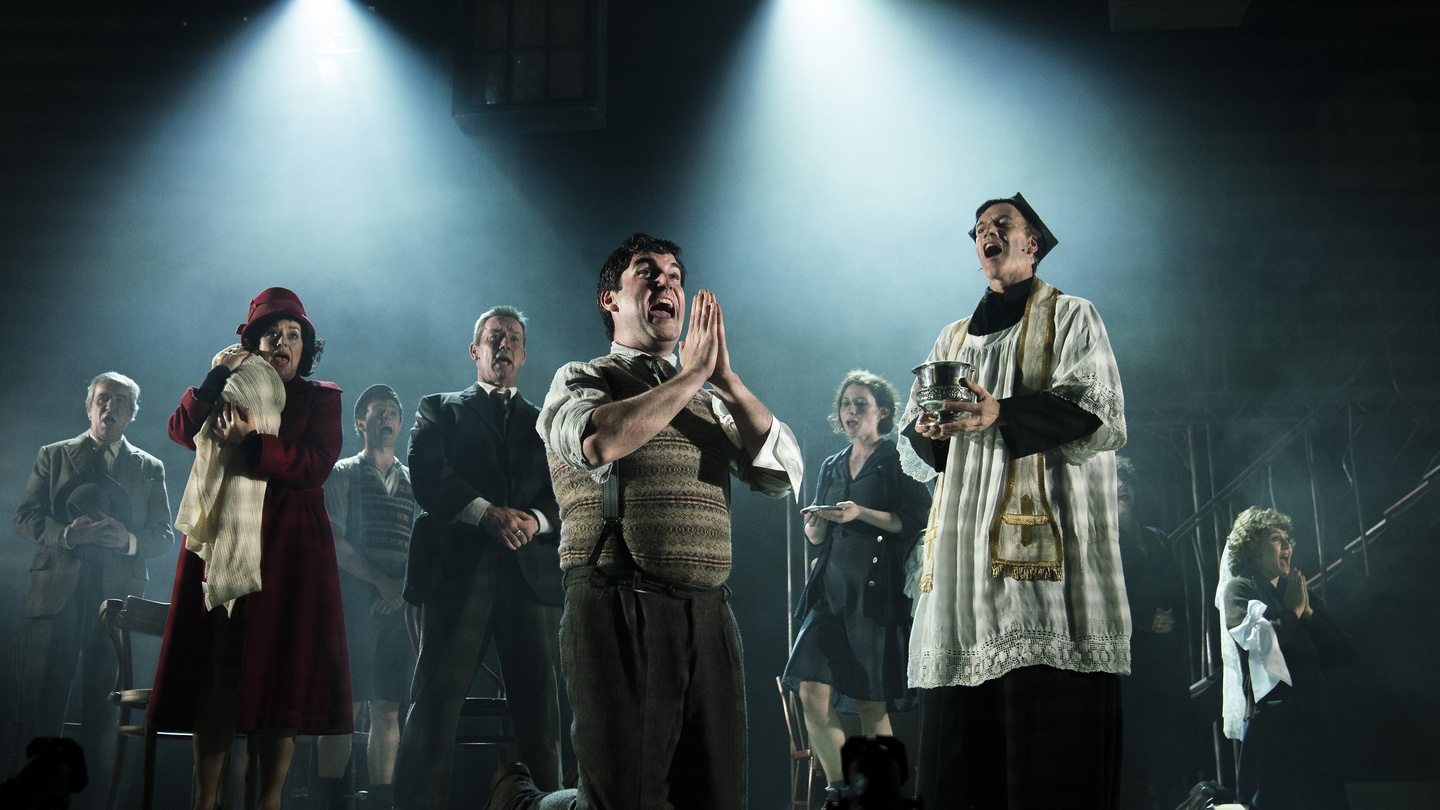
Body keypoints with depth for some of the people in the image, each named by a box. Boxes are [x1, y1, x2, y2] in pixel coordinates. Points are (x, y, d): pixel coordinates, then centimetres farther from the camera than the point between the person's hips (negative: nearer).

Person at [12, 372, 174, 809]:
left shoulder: (150, 469, 13)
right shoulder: (53, 456, 11)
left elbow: (164, 534, 9)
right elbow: (24, 517, 5)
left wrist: (130, 539, -12)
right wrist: (66, 534, -14)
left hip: (118, 594, 1)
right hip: (57, 592, -1)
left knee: (105, 704, 4)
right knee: (40, 698, -2)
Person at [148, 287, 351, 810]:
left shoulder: (320, 398, 12)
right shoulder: (229, 392, 19)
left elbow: (315, 465, -6)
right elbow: (181, 430, 0)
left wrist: (252, 442, -16)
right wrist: (216, 375, -7)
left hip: (290, 548, -2)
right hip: (220, 543, 2)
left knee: (280, 669, -6)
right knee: (215, 667, -4)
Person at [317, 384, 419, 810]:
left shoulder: (414, 481, 19)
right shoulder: (342, 474, 8)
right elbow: (333, 542, -4)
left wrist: (403, 586, -5)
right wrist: (382, 581, -12)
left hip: (401, 601, 3)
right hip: (354, 596, -3)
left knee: (388, 710, 3)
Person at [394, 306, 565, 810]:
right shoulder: (441, 409, 18)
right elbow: (427, 473, 0)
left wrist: (536, 519, -11)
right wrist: (485, 513, -15)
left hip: (532, 573, 2)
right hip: (458, 568, -2)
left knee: (539, 707, -2)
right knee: (436, 700, -7)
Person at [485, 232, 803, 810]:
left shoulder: (712, 399, 21)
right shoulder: (580, 380, 7)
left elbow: (783, 475, 6)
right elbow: (598, 442, -18)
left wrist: (727, 381, -4)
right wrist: (692, 375, -10)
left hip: (708, 616, 5)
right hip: (620, 615, -5)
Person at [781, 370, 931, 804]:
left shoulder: (899, 461, 3)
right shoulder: (832, 467, 19)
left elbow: (916, 521, -8)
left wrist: (862, 513, -17)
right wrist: (816, 521, -1)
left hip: (878, 592, -5)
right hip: (831, 589, 5)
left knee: (871, 703, -4)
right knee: (812, 693, -9)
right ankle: (838, 790, 5)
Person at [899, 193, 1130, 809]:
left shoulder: (1069, 317, 10)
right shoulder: (953, 338, 27)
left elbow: (1100, 415, -6)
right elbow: (911, 449, 22)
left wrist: (1001, 414, -20)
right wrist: (927, 429, -3)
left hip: (1039, 546, -5)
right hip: (961, 550, 5)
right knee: (956, 748, 0)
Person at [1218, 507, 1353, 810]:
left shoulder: (1299, 593, 21)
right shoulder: (1239, 588, 3)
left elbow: (1345, 650, 14)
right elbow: (1257, 639, -16)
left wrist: (1309, 612, 1)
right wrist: (1293, 611, -1)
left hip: (1313, 720, 6)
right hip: (1271, 719, -6)